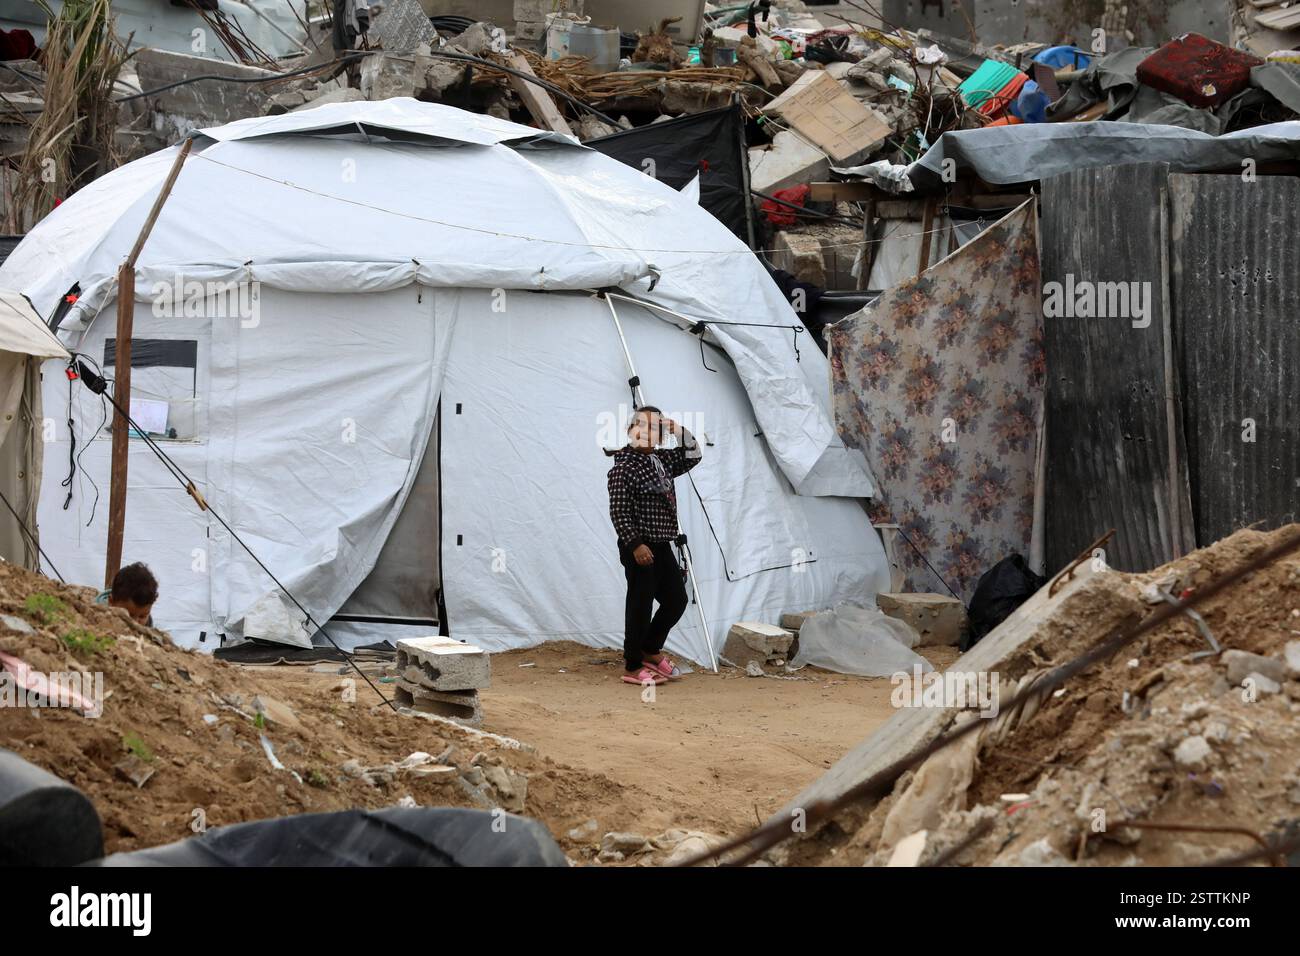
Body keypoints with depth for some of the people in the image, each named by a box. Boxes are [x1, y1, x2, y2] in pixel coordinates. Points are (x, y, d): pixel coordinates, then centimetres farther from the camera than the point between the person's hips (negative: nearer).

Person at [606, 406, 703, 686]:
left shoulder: (661, 460, 10)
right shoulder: (623, 466, -13)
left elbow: (692, 456, 23)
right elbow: (619, 511, -17)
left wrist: (680, 431, 6)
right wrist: (635, 544, -21)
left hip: (661, 547, 9)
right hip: (639, 548, -8)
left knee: (676, 600, 14)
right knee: (640, 605, -2)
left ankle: (651, 650, 30)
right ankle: (633, 667, 9)